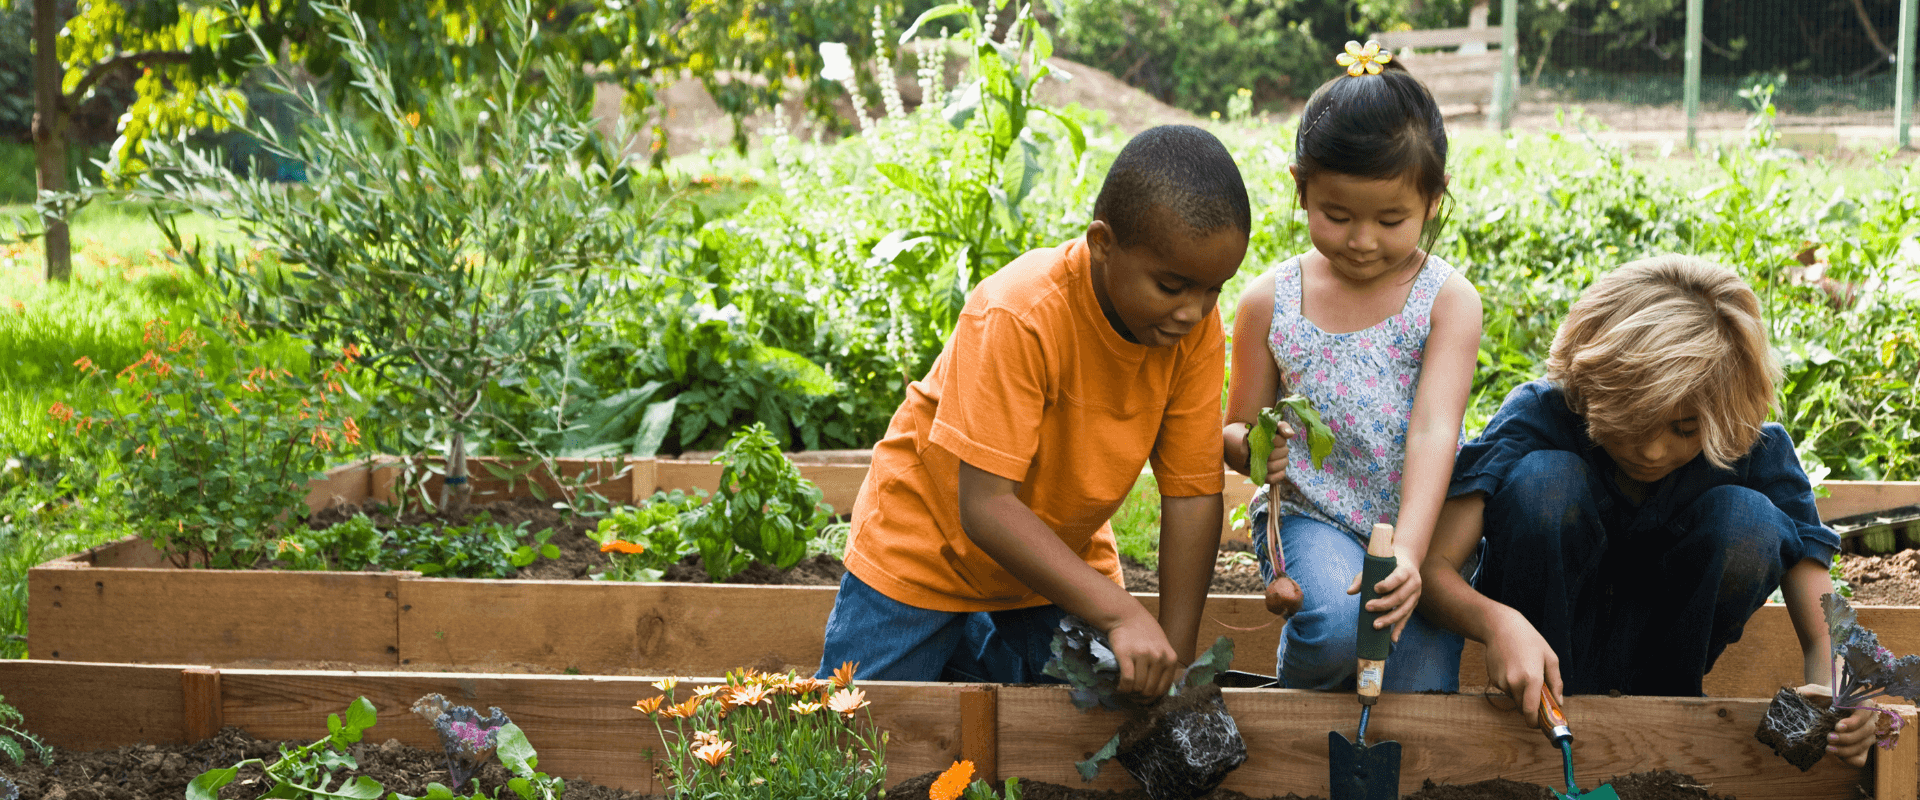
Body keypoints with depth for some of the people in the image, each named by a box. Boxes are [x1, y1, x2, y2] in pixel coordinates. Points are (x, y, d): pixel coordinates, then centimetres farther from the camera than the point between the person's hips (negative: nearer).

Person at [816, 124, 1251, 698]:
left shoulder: (1198, 331, -18)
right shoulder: (1019, 317, -33)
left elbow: (1193, 495, -15)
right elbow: (984, 506, -35)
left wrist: (1175, 661, -19)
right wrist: (1119, 613, -41)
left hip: (1061, 554, 4)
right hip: (927, 546, -4)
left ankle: (970, 644, 26)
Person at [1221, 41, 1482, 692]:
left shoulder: (1447, 300, -6)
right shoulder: (1270, 302, -1)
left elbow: (1434, 430, -19)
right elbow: (1236, 431, 9)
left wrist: (1409, 552, -34)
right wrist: (1251, 447, -18)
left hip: (1418, 524, 0)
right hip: (1311, 516, 1)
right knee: (1335, 625, -30)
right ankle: (1302, 700, 3)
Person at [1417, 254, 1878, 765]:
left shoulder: (1757, 451, -19)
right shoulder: (1541, 415, -24)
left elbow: (1822, 632, -18)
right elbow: (1431, 565, -31)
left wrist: (1832, 693, -42)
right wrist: (1496, 622, -52)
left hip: (1662, 641, 2)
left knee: (1748, 521, -25)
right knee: (1544, 479, -30)